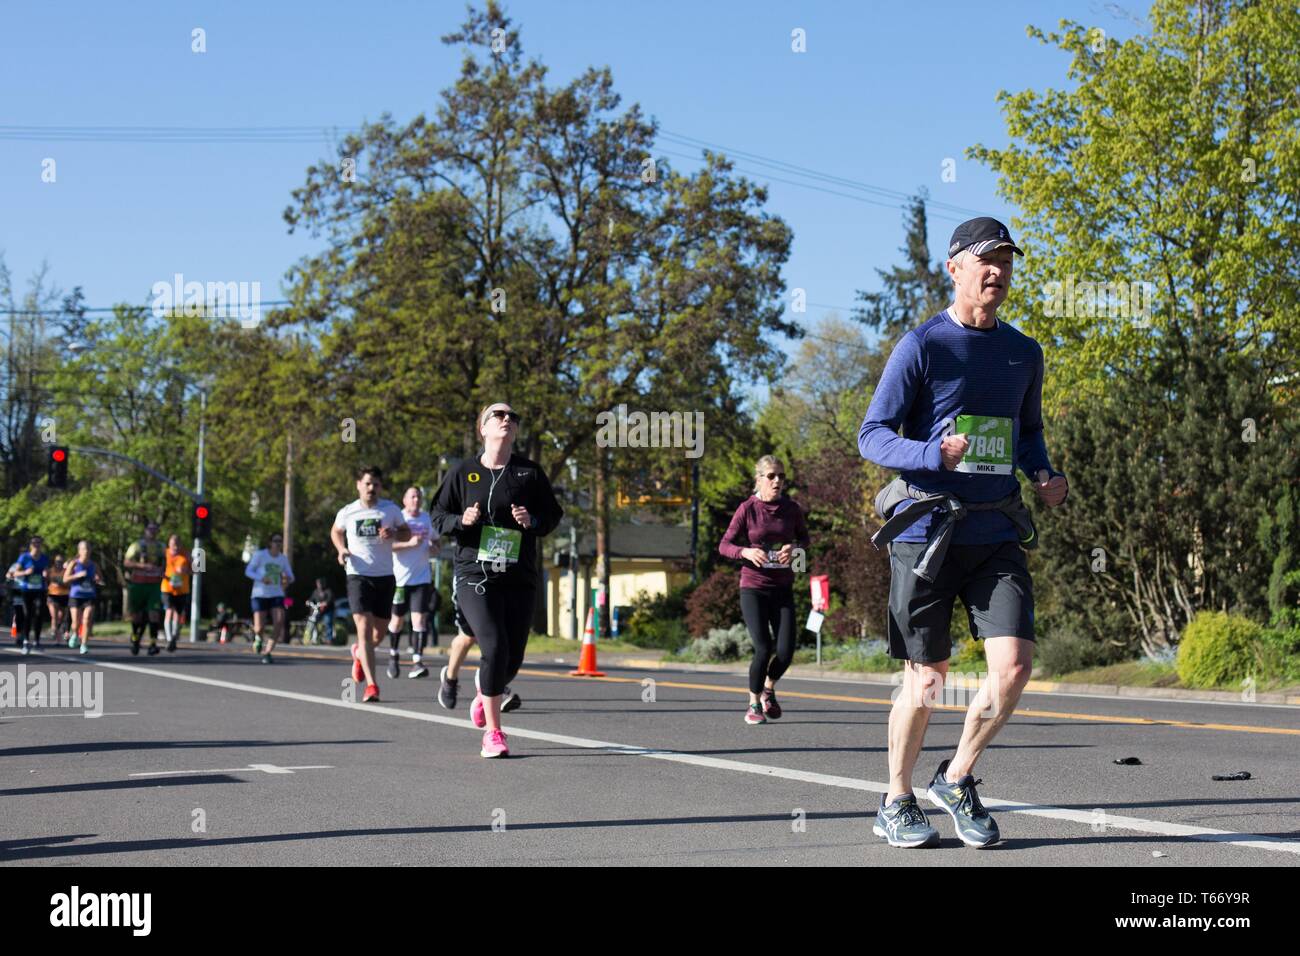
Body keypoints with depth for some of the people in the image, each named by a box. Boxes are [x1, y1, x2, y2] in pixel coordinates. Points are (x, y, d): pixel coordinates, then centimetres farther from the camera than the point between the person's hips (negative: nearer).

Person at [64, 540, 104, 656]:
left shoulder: (94, 565, 7)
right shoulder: (74, 564, -1)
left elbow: (102, 581, 15)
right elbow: (65, 579, -6)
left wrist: (98, 580, -8)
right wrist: (78, 575, -19)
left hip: (90, 597, 1)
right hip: (76, 596, -1)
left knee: (87, 621, -13)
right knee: (76, 623, -1)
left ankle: (84, 645, -5)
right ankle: (75, 635, 34)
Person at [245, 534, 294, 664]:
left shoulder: (283, 558, 6)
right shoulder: (260, 555, -4)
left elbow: (291, 577, 11)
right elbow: (248, 571, -3)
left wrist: (288, 579, -15)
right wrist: (261, 578, -22)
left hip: (277, 595, 3)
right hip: (260, 595, -3)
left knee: (279, 622, -21)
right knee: (259, 628, -12)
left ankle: (267, 652, -10)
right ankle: (258, 637, 29)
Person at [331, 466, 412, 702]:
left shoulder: (391, 509, 2)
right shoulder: (346, 513, 2)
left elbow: (407, 533, 12)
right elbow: (336, 532, 21)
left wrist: (393, 534, -11)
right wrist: (341, 549, 1)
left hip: (385, 576, 2)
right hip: (358, 576, -2)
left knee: (379, 633, 12)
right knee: (364, 628, -16)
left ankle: (359, 653, 47)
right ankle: (371, 685, -19)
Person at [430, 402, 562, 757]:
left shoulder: (530, 472, 6)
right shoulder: (463, 472, 4)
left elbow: (553, 515, 11)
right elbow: (437, 515, 10)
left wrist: (533, 521, -10)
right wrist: (461, 520, -11)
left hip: (519, 578, 3)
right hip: (475, 575, -2)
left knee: (513, 658, 3)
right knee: (494, 647, -18)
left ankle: (484, 696, 39)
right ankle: (493, 733, -7)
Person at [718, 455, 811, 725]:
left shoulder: (792, 510, 2)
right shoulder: (747, 509, -6)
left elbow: (804, 538, 18)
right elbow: (724, 545, -3)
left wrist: (794, 548, -5)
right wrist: (746, 552, -23)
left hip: (783, 588, 3)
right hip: (753, 588, -3)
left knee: (785, 650, -4)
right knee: (763, 649, -12)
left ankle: (769, 689, 28)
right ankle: (754, 703, 11)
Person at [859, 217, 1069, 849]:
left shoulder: (1024, 353, 13)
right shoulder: (921, 346, -3)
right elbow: (873, 436, -6)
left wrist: (1043, 476, 6)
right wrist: (936, 455, -24)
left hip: (997, 535, 4)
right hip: (926, 530, -4)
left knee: (1014, 665, -10)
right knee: (926, 680, 2)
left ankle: (956, 780, 14)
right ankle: (896, 805, 22)